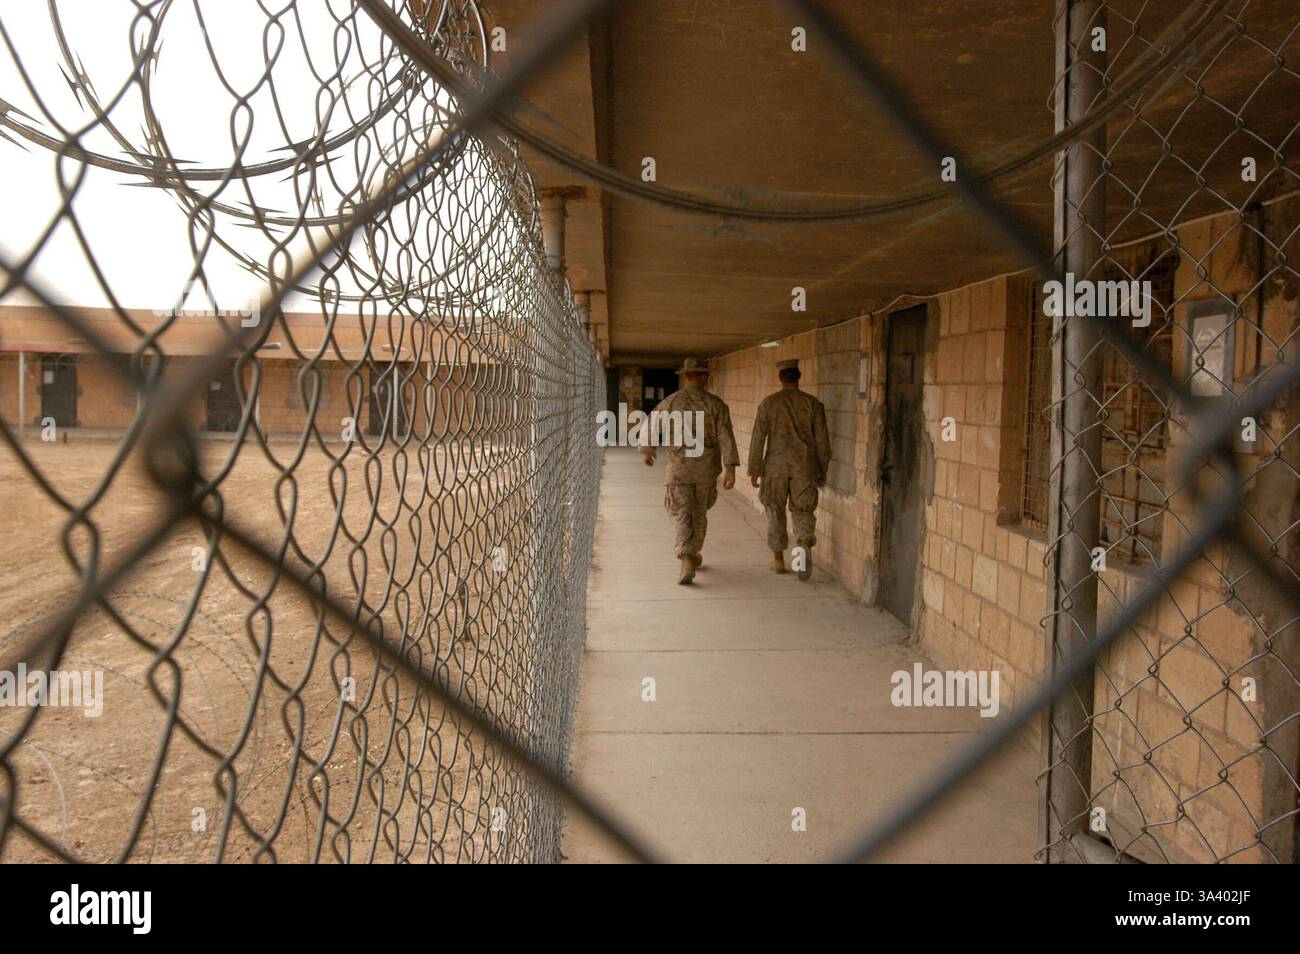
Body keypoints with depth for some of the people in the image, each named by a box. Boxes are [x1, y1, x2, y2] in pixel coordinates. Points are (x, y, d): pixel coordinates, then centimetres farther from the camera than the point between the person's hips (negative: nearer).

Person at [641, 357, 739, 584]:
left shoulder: (668, 403, -2)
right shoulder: (715, 403, -4)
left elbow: (649, 430, 7)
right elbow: (725, 436, -12)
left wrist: (647, 451, 27)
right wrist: (730, 469, -12)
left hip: (679, 468, -1)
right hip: (706, 469, 1)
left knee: (682, 516, -2)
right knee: (699, 512, 20)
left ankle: (686, 561, -20)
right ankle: (693, 555, 34)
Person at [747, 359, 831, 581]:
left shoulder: (769, 403, -3)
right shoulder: (813, 403, 0)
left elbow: (758, 438, -5)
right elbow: (822, 440, 1)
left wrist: (754, 470, 2)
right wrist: (822, 471, 10)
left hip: (776, 465, 0)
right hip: (804, 466, 0)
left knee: (776, 511, 13)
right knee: (802, 510, 8)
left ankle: (778, 559, 19)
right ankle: (805, 545, -20)